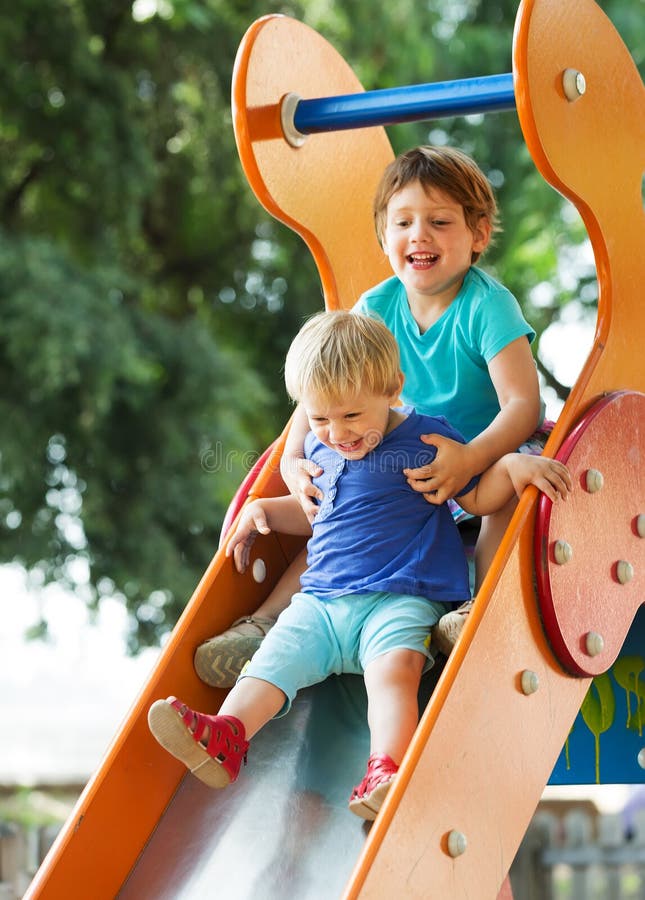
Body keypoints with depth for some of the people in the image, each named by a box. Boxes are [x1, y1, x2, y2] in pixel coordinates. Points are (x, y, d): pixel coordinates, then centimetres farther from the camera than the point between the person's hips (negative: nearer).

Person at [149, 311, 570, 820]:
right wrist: (264, 510, 21)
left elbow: (478, 499, 4)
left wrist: (513, 465, -14)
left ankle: (387, 768, -50)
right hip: (320, 601, 6)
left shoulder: (427, 439, -1)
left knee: (394, 666, -32)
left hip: (400, 600, -6)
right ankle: (225, 737, -33)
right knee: (273, 659, -15)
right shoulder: (320, 448, 16)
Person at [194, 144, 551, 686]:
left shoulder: (487, 306, -21)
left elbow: (523, 404, -30)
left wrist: (470, 458, -49)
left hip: (496, 448, -5)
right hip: (416, 459, 5)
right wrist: (293, 463, -21)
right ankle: (265, 621, -11)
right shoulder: (377, 308, -5)